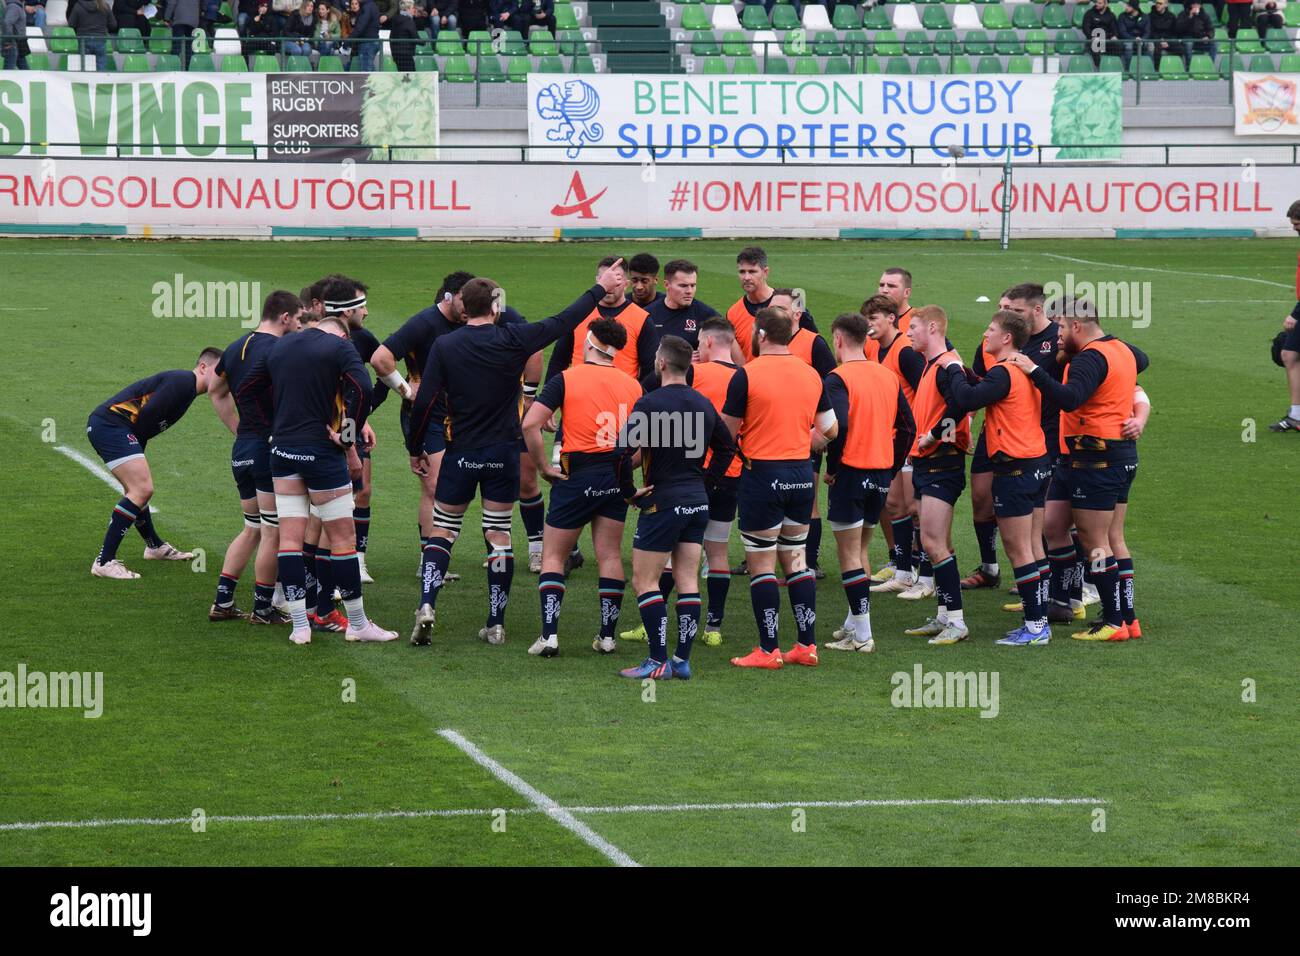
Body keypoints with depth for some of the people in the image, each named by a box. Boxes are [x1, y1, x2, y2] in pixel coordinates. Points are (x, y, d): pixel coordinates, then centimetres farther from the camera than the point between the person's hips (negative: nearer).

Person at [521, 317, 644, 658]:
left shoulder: (567, 379, -7)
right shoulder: (632, 384, 4)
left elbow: (530, 424, -14)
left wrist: (544, 467, -5)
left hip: (578, 474, -3)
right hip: (617, 478, 3)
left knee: (553, 556, 5)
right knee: (610, 556, 11)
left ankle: (549, 635, -5)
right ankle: (607, 636, 12)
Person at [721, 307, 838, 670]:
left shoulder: (747, 375, -11)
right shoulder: (811, 374, 6)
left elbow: (727, 432, -7)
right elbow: (830, 428, 12)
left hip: (762, 474, -5)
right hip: (801, 476, 5)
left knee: (761, 563, 1)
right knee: (795, 559, 14)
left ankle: (768, 650, 1)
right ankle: (806, 645, 12)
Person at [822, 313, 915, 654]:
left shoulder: (838, 378, -12)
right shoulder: (888, 376, 8)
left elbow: (839, 425, -25)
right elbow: (907, 427, 9)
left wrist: (832, 467, -12)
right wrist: (892, 468, 15)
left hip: (851, 472, -7)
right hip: (882, 472, 7)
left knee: (849, 555, -1)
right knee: (859, 550, 20)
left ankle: (861, 635, -4)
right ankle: (854, 623, 24)